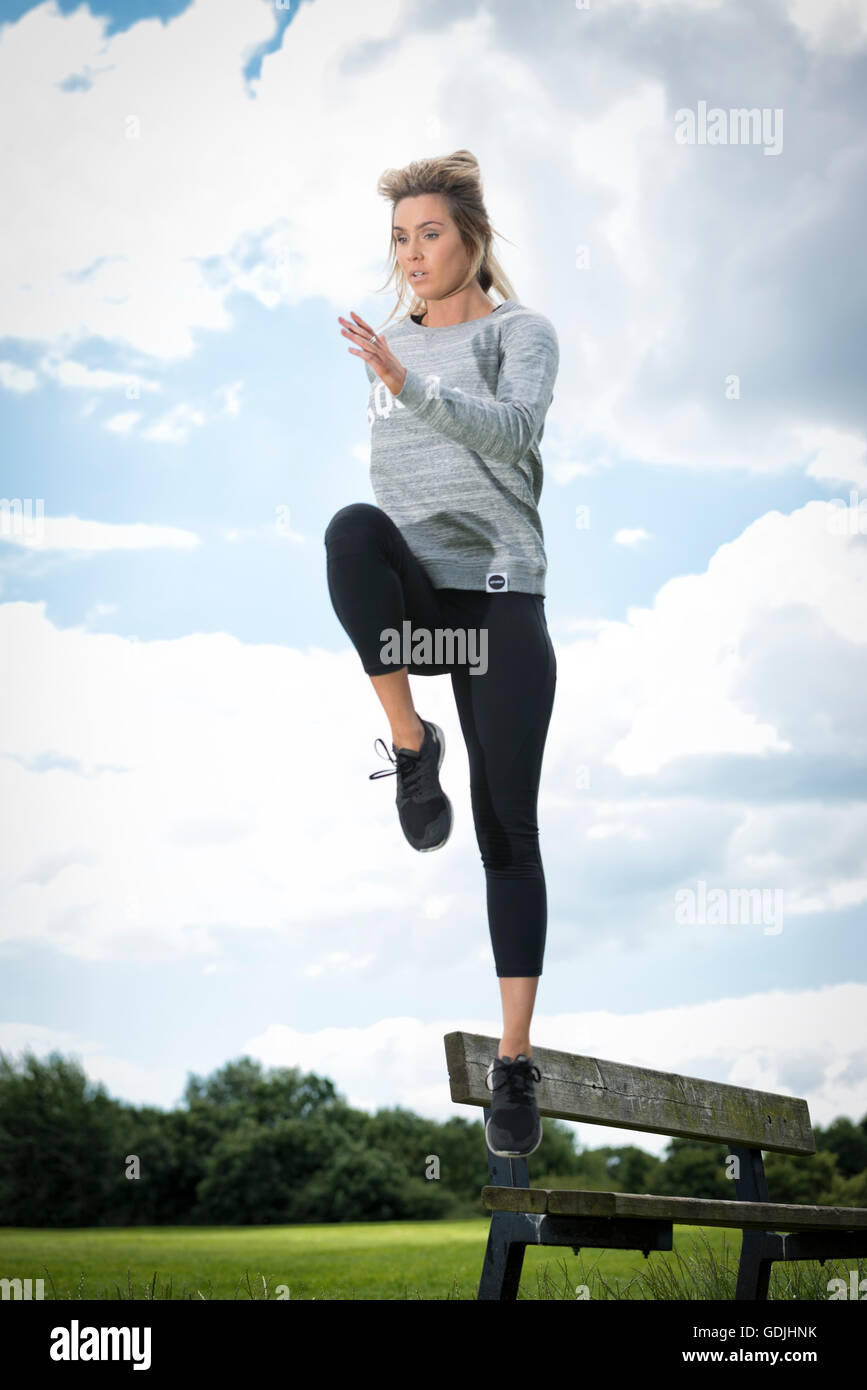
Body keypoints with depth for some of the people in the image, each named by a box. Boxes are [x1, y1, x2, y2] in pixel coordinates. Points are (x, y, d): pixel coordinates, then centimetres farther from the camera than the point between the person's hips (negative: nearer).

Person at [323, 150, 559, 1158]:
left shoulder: (520, 333, 1)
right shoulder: (394, 345, 15)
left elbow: (514, 429, -20)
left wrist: (406, 386, -33)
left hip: (500, 601, -3)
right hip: (411, 599, 3)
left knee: (508, 831, -3)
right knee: (353, 526, -34)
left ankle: (515, 1063, 4)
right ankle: (410, 747, -21)